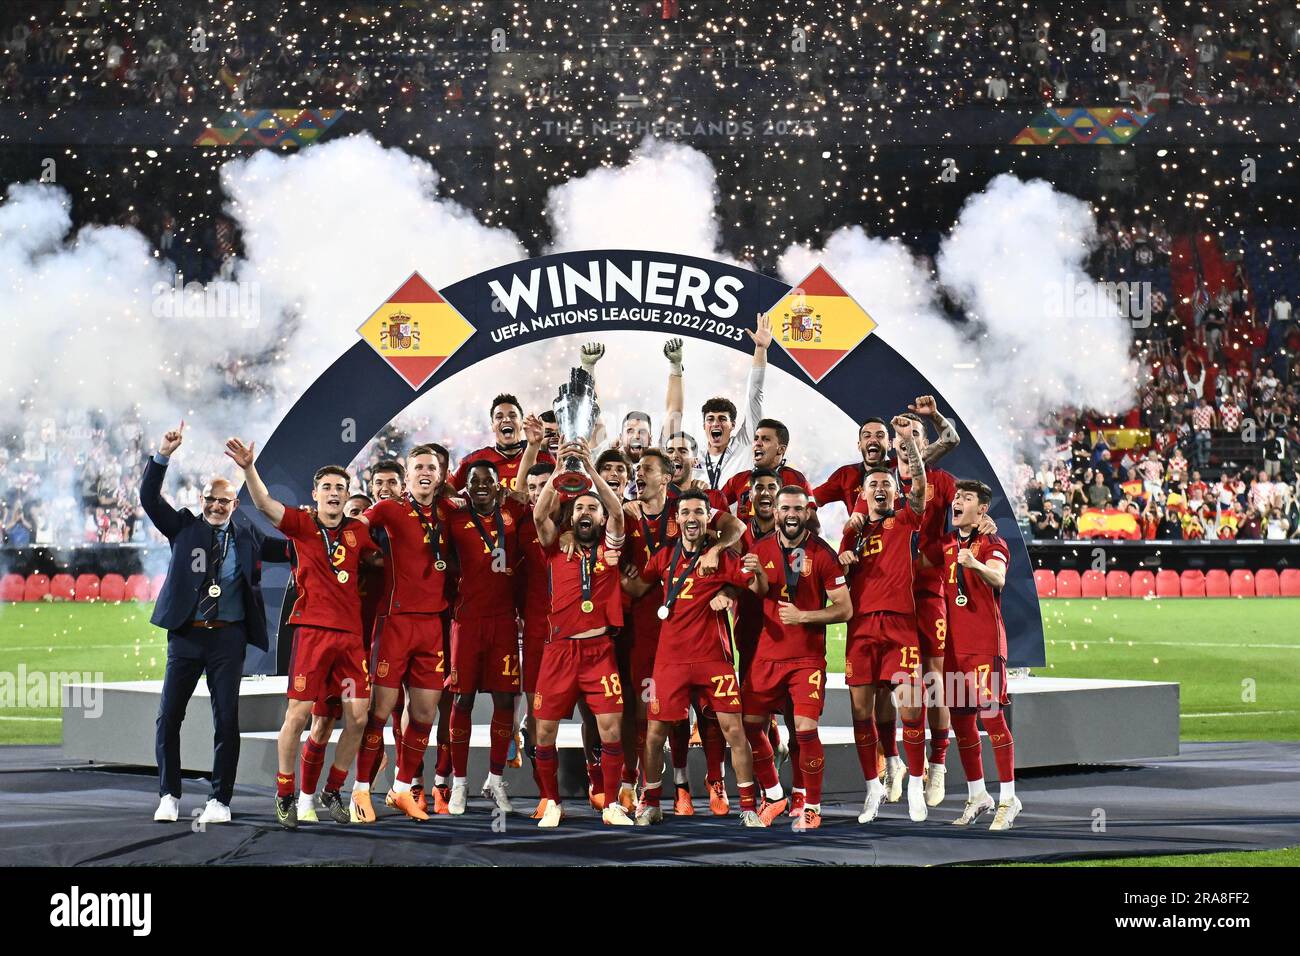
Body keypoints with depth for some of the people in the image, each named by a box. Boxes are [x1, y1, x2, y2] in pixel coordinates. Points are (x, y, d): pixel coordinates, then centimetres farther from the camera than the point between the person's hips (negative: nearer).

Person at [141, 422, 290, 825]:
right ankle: (169, 796, 11)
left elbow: (283, 549, 20)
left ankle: (220, 800, 6)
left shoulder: (246, 533, 11)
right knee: (168, 717, -1)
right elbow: (149, 497, 0)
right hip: (186, 635, 0)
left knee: (227, 719, -1)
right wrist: (162, 455, -12)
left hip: (229, 636, 0)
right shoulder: (184, 526, 8)